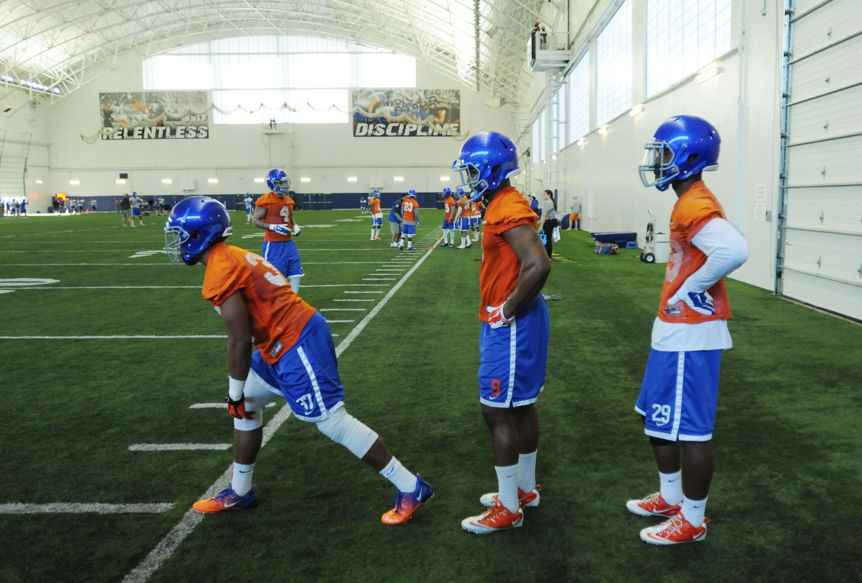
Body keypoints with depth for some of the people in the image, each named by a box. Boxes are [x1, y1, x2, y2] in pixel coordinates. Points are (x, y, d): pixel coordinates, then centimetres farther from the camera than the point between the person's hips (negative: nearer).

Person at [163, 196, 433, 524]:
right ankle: (239, 493, 36)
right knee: (246, 405, 20)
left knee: (332, 420, -5)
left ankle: (410, 488, 5)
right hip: (281, 346, 11)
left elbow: (240, 342, -18)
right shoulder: (232, 257, 15)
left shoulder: (220, 273, -16)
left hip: (294, 345, -11)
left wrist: (235, 392, -5)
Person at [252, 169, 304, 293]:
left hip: (288, 242, 7)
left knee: (296, 273, 5)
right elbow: (255, 221, -10)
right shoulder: (265, 201, -11)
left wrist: (295, 227, 5)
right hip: (273, 244, -7)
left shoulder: (289, 200, 12)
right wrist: (274, 227, -21)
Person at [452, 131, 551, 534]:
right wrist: (506, 309, 15)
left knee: (498, 412, -2)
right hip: (507, 322, 10)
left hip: (511, 326, -10)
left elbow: (538, 266, -30)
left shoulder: (508, 209, -20)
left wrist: (507, 311, -20)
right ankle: (525, 489, 33)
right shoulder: (500, 205, 12)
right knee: (520, 407, 18)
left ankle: (509, 508, 10)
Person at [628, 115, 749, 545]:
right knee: (658, 418, 21)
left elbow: (734, 250, -36)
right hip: (674, 330, 11)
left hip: (689, 335, -11)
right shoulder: (690, 203, 12)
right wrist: (678, 294, 12)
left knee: (689, 428, 1)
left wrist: (690, 290, -24)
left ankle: (692, 520, 16)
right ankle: (671, 496, 36)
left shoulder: (695, 206, -19)